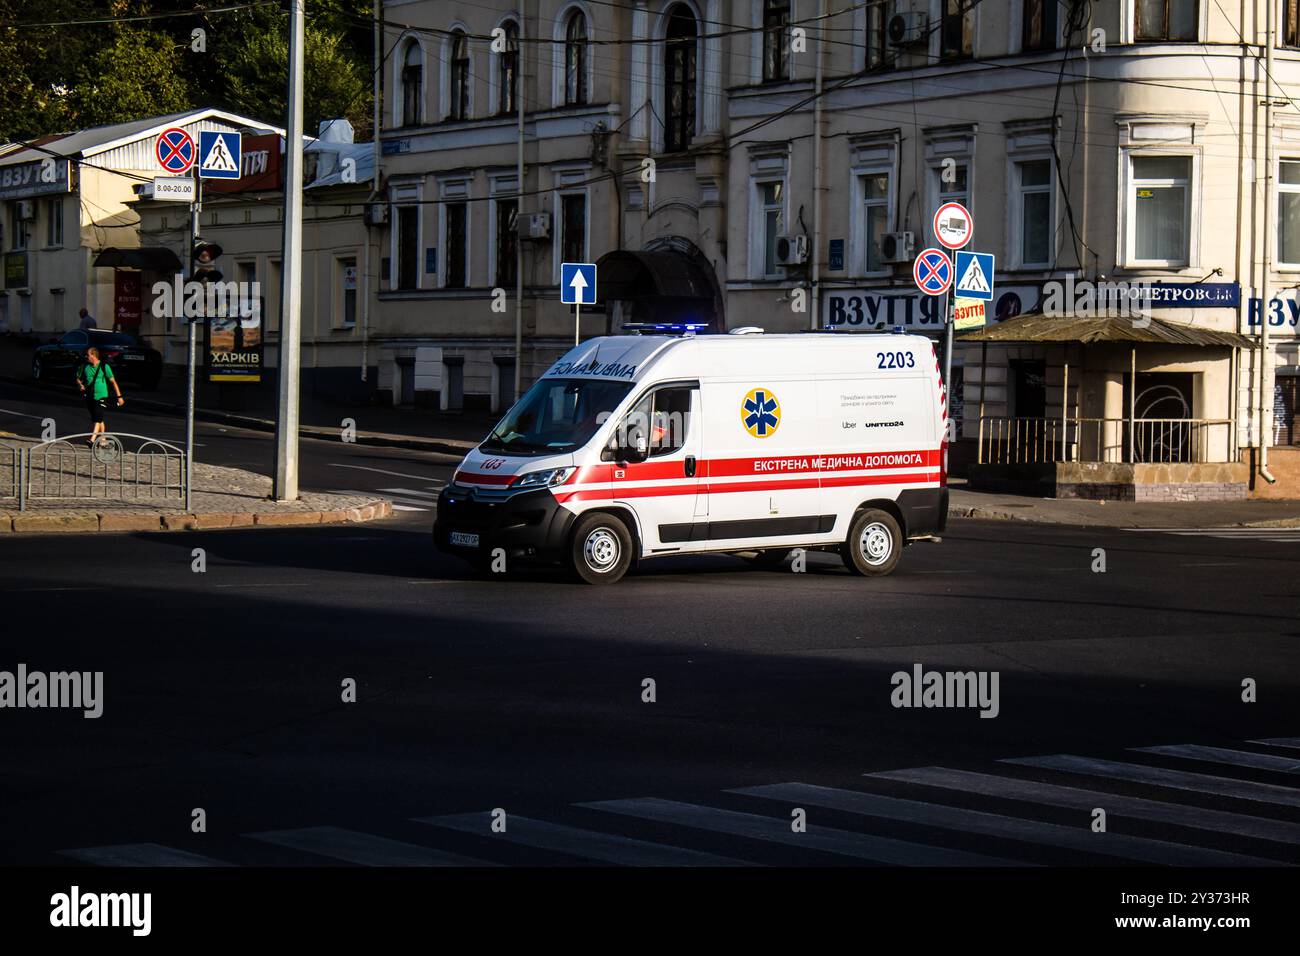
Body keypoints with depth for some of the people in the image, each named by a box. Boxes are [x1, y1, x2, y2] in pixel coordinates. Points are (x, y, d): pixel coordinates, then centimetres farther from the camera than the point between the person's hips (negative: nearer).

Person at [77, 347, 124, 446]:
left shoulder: (104, 366, -6)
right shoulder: (85, 367, 5)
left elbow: (113, 381, -2)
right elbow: (78, 379, 18)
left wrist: (119, 396, -3)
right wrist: (80, 385, -7)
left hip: (101, 396, -5)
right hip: (89, 397, 5)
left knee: (97, 419, -17)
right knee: (99, 419, 14)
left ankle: (92, 440, -27)